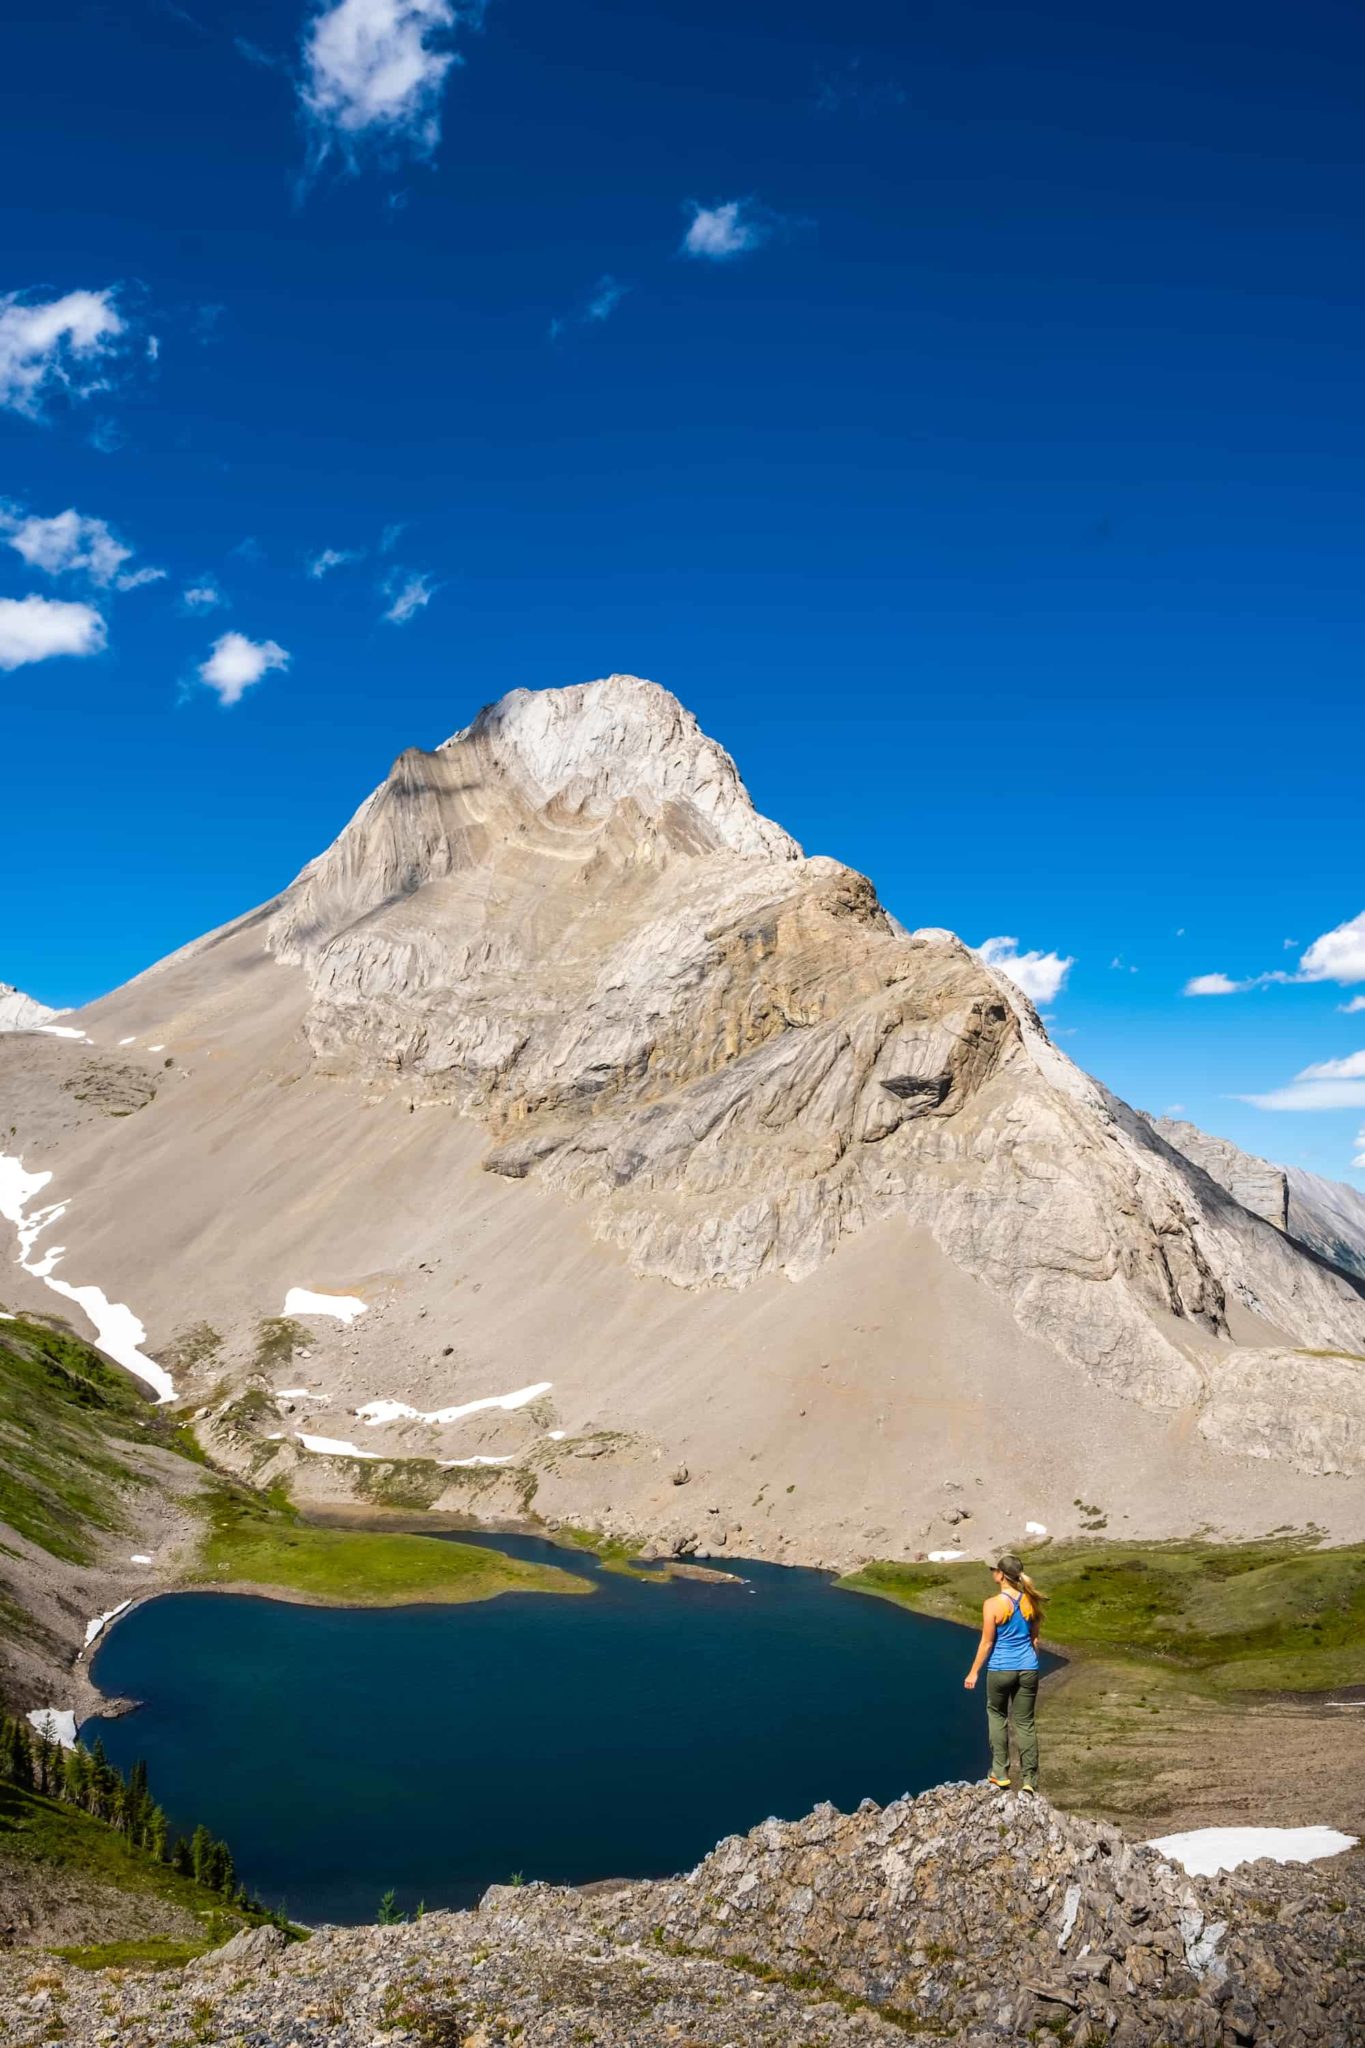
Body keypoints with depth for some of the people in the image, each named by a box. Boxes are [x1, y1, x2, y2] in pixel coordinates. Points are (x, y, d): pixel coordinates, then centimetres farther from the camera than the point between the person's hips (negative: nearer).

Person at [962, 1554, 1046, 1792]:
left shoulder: (992, 1604, -16)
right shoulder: (1031, 1602, -1)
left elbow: (987, 1642, -12)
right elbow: (1035, 1639, 9)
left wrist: (974, 1672, -2)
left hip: (1001, 1669, -3)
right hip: (1028, 1668, 3)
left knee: (997, 1715, 19)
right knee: (1025, 1723, 11)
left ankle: (1000, 1774, 16)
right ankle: (1030, 1780, 9)